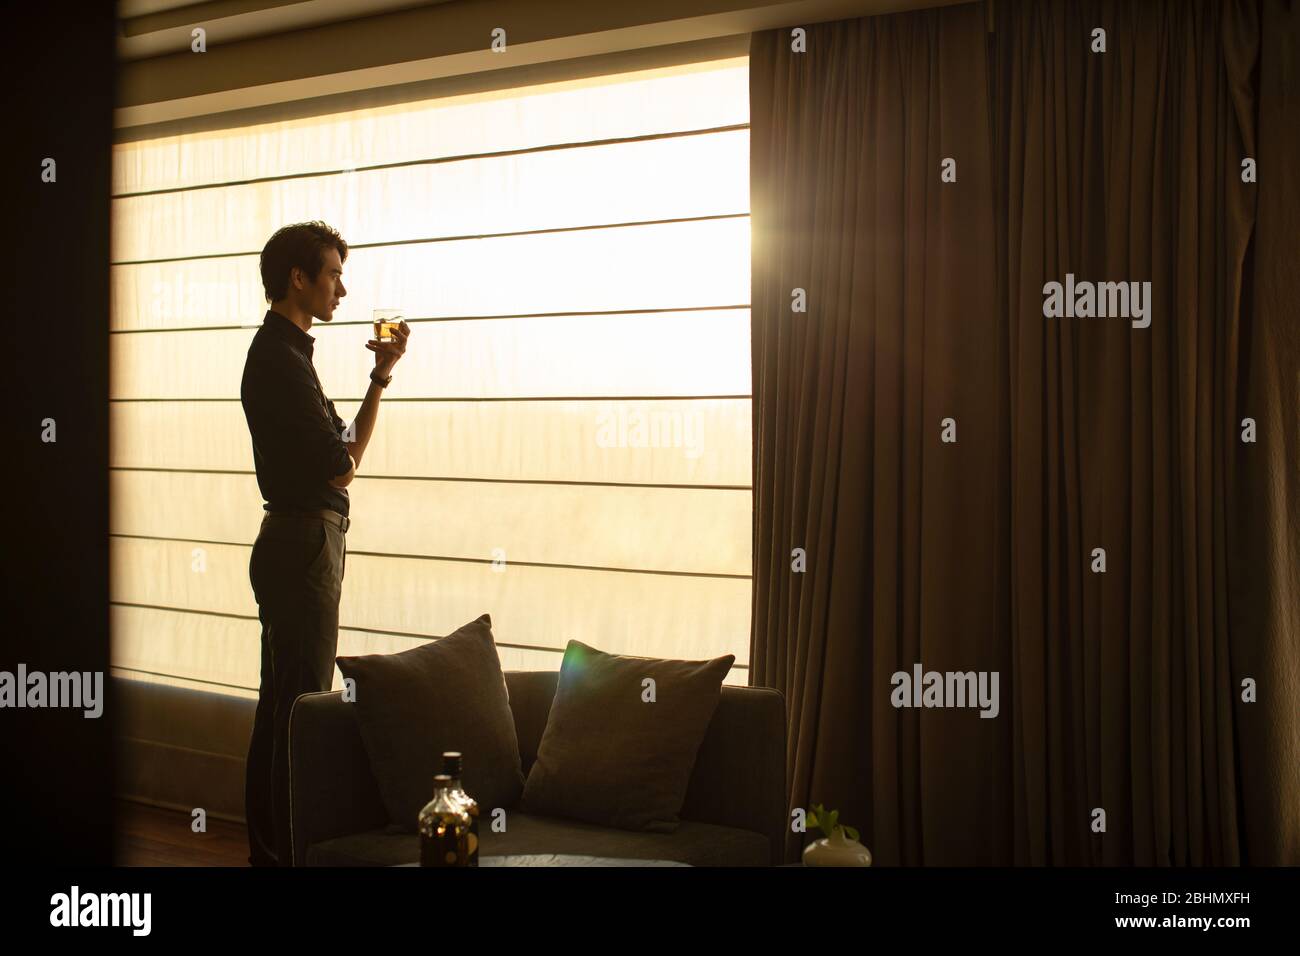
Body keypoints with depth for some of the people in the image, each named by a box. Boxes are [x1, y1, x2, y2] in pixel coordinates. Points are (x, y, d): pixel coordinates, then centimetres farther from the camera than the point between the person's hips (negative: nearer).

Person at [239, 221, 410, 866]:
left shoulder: (283, 352, 17)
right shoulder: (280, 360, -15)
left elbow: (342, 452, 15)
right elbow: (341, 468, -18)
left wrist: (381, 376, 11)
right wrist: (364, 416, 3)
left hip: (297, 541, 11)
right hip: (304, 542, -11)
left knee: (281, 701, 16)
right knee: (301, 704, -5)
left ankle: (268, 845, 27)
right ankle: (287, 850, 2)